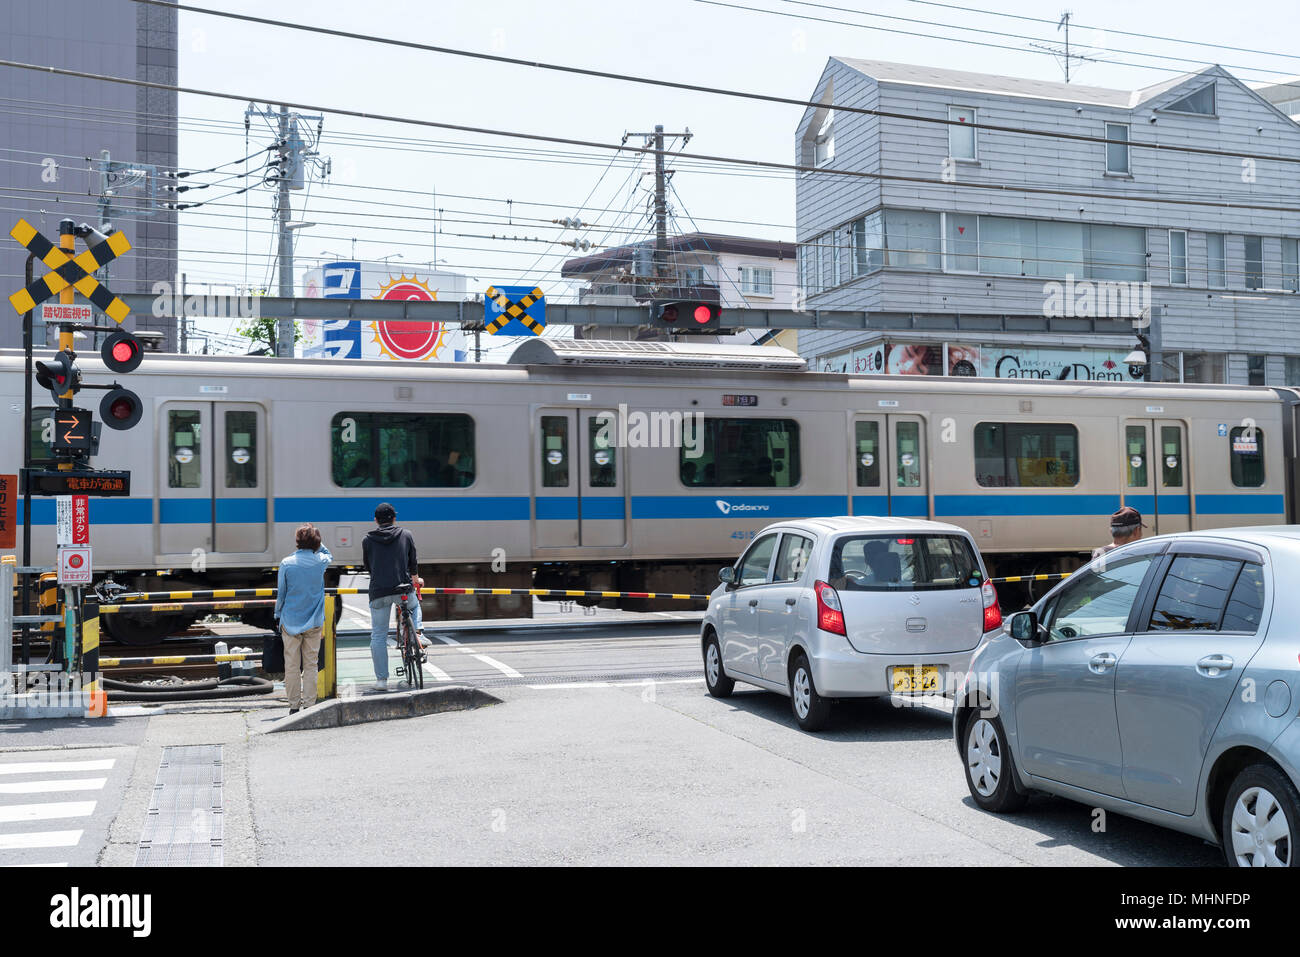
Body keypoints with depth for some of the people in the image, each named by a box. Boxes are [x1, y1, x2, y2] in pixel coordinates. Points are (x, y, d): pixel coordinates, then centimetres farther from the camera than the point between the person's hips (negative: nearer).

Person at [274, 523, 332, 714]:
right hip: (314, 622, 1)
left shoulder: (287, 563, -6)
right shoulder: (321, 561, -3)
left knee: (292, 665, 5)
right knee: (310, 664, 5)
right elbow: (329, 555, 24)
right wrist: (316, 542, 14)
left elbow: (280, 593, 2)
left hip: (290, 621, -1)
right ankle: (309, 705, 3)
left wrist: (278, 615, 13)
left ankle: (294, 706, 8)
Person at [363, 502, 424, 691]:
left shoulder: (368, 539, 6)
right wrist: (415, 579, 38)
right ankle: (417, 633, 14)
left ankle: (381, 680, 5)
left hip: (379, 592, -1)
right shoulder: (406, 535, 7)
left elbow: (367, 566, 17)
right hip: (403, 589, 1)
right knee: (414, 606, 36)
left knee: (378, 636, 8)